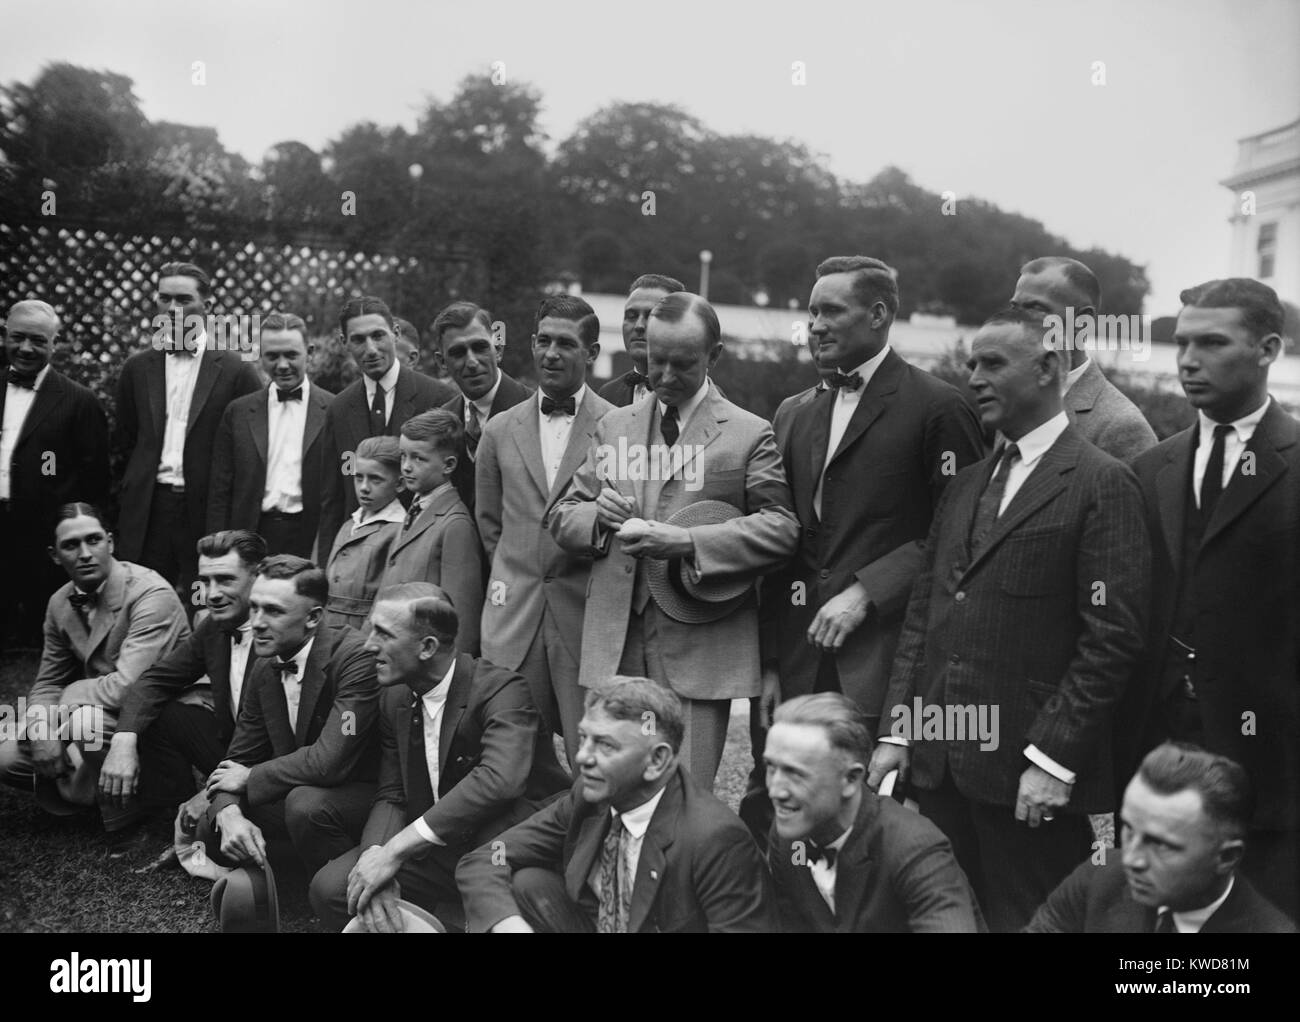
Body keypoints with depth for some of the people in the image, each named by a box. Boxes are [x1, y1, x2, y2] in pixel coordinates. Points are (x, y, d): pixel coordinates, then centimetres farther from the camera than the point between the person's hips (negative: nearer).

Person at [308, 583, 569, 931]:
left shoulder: (502, 690, -18)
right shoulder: (395, 699, 6)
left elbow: (499, 780, -35)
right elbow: (391, 796, 5)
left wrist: (394, 850, -33)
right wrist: (374, 853, -19)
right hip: (436, 851, 7)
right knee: (329, 887, -9)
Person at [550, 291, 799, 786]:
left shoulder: (750, 435, 1)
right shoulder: (613, 426, 15)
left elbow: (781, 528, -10)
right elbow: (562, 518, 17)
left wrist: (684, 541, -19)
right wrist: (597, 516, -7)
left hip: (700, 651, -4)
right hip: (614, 647, 4)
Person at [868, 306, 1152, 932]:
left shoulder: (1101, 484, -7)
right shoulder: (965, 484, 16)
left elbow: (1113, 638, -13)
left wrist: (1053, 760, -16)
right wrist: (895, 732, 7)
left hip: (1030, 782, -6)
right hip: (938, 763, 7)